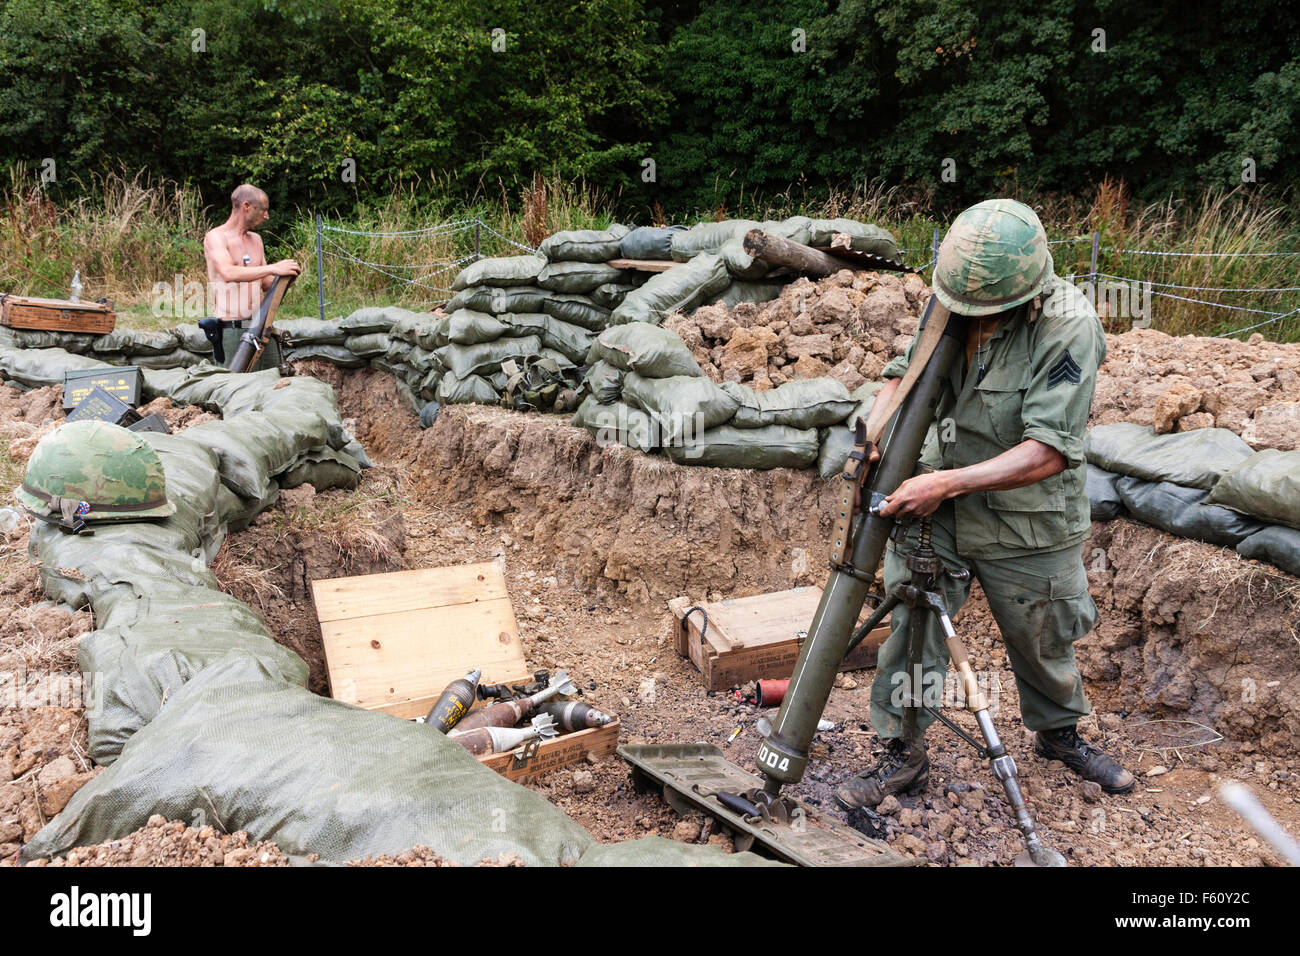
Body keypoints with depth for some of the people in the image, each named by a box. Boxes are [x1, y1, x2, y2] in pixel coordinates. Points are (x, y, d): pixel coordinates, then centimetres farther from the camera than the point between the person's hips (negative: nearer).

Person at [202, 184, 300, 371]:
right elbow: (228, 274, -22)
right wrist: (273, 268, -24)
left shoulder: (256, 239, 18)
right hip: (234, 329, -6)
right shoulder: (215, 237, -3)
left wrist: (283, 276, 1)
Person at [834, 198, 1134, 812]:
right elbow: (907, 368, 7)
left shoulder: (1069, 328, -25)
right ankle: (902, 756, 20)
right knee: (912, 624, 2)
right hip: (936, 508, 3)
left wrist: (948, 483, -33)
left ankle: (1059, 734, 46)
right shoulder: (954, 300, -10)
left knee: (1040, 641, 17)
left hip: (1025, 524, -3)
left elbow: (1048, 451, -29)